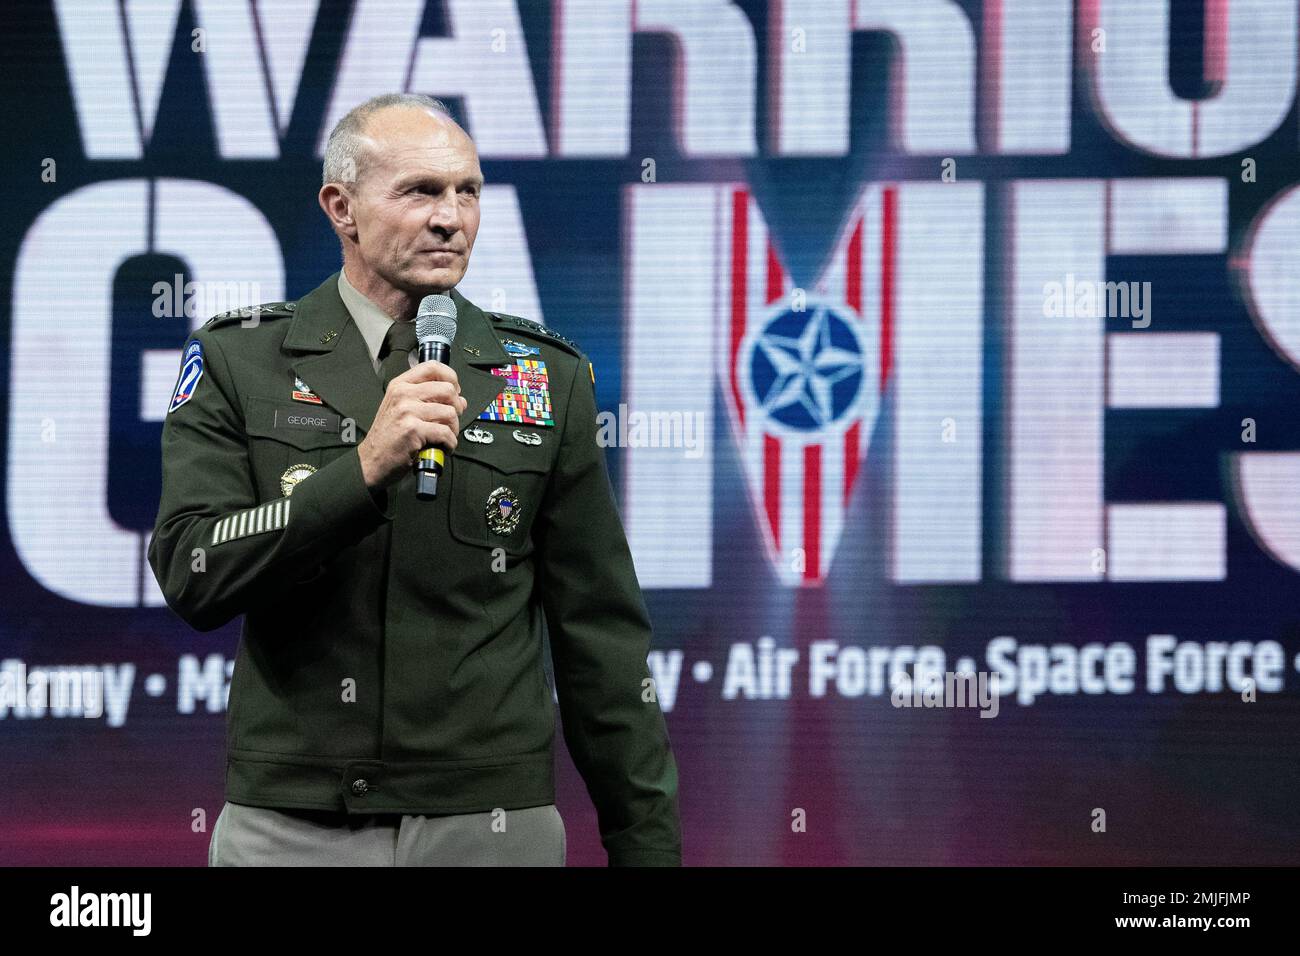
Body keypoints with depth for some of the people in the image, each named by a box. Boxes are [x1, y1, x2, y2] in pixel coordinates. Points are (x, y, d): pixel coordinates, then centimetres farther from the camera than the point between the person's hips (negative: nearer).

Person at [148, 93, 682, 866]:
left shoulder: (548, 379, 4)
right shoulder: (238, 363, 1)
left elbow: (601, 637, 5)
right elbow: (194, 578, -11)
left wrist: (648, 844, 3)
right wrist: (367, 468, -21)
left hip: (491, 828, 1)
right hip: (289, 825, -1)